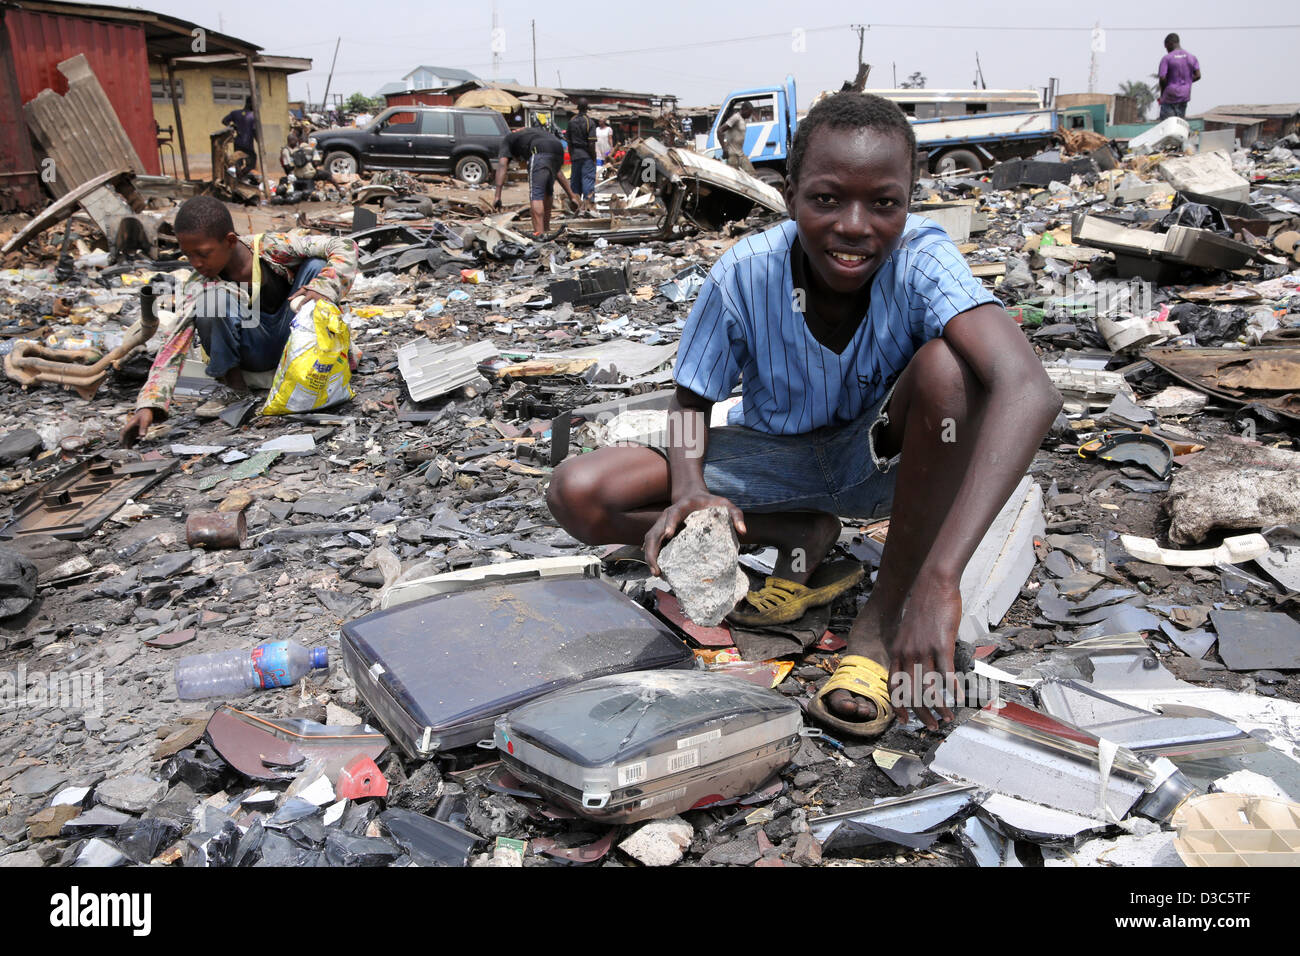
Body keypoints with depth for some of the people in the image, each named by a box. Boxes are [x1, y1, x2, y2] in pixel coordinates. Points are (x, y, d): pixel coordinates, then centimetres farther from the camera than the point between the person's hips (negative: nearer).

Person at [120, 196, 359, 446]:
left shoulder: (271, 247, -18)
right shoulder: (198, 289, -18)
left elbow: (345, 247, -18)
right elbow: (173, 349, -23)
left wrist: (322, 289, -35)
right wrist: (148, 405, -36)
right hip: (255, 355, -1)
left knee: (316, 265, -21)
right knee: (212, 299, -32)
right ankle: (228, 374, -6)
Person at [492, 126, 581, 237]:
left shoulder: (508, 139, 29)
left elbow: (502, 164, 9)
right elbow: (558, 172, 40)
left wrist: (497, 196, 3)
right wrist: (571, 196, 40)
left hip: (540, 153, -6)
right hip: (559, 151, 6)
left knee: (535, 194, -5)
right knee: (547, 191, 24)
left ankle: (539, 235, -16)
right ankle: (546, 230, 31)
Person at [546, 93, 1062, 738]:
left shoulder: (921, 260, -29)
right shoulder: (742, 276, -23)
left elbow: (1030, 392, -45)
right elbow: (690, 400, -6)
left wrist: (940, 578, -55)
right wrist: (689, 490, -29)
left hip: (884, 461, -1)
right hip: (777, 458, 2)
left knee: (948, 365, -35)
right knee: (577, 494, -16)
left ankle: (886, 615, -19)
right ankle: (804, 540, -3)